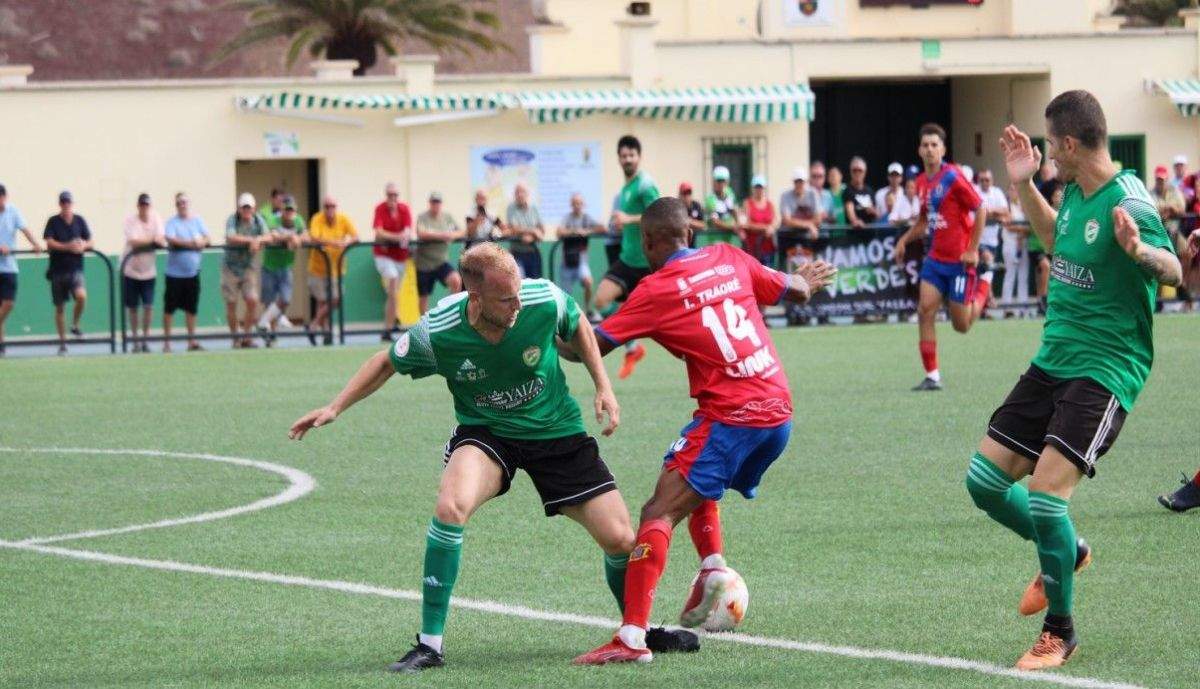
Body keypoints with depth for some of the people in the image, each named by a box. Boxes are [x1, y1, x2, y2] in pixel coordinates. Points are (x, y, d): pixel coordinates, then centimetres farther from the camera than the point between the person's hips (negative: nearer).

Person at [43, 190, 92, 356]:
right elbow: (49, 243, -11)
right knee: (59, 306, 6)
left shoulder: (80, 221, 7)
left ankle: (75, 326, -1)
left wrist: (83, 246, -13)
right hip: (58, 269, 0)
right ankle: (62, 342, 17)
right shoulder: (53, 222, 0)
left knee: (81, 296, -26)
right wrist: (68, 246, -23)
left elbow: (90, 243, 9)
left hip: (75, 268, 0)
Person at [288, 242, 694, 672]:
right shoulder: (437, 332, -25)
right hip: (485, 433, -2)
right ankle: (429, 645, -20)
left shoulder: (545, 300, -23)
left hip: (556, 428, 2)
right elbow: (388, 363, -2)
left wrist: (603, 386, -3)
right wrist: (336, 408, -6)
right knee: (452, 506, -33)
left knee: (620, 540, -5)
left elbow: (577, 326, 3)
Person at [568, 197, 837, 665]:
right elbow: (796, 291, 22)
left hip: (730, 416, -8)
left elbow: (593, 345, -6)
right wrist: (807, 280, 46)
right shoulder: (729, 259, 11)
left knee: (660, 512, -12)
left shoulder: (657, 289, -6)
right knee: (699, 490, 32)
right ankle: (713, 568, 9)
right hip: (779, 412, 8)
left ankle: (633, 637, -24)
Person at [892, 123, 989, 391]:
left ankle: (984, 285, 31)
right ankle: (932, 376, -5)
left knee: (962, 325, 0)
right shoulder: (922, 182, 8)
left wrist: (972, 251, -13)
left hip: (960, 261, -6)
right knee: (925, 310, -9)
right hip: (936, 258, 6)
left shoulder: (952, 176, -14)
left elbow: (980, 211, -12)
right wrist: (904, 240, 9)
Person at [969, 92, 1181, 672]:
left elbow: (1173, 270, -22)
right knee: (985, 480, 6)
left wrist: (1139, 251, -42)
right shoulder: (1076, 192, 9)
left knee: (1046, 490, -19)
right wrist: (1023, 185, 20)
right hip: (1052, 360, 9)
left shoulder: (1126, 200, -17)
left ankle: (1059, 632, 0)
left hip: (1105, 369, -9)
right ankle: (1064, 554, 32)